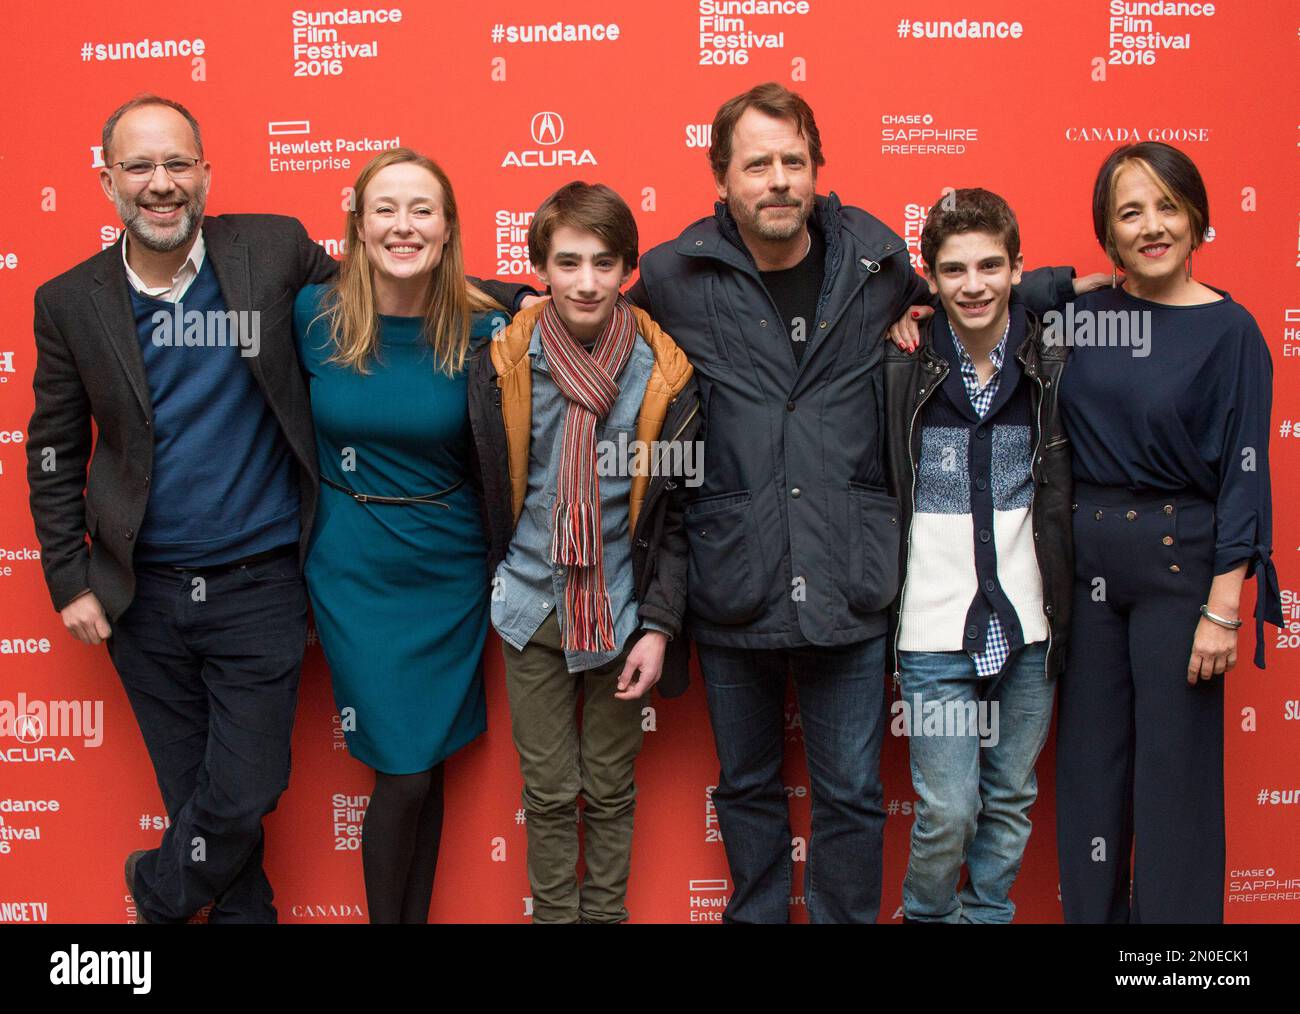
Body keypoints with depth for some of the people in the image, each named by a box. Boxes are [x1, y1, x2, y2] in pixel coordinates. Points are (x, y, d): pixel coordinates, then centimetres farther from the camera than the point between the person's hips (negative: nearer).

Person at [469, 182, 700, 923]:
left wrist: (659, 624, -7)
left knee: (612, 789, 12)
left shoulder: (665, 374, -8)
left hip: (623, 611, 0)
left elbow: (677, 512, -3)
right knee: (549, 791, 9)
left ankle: (608, 911, 29)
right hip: (534, 610, 1)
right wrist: (506, 583, 7)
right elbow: (489, 494, 5)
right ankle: (554, 912, 25)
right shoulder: (504, 366, -6)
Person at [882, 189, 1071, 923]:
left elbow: (1067, 502, 9)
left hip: (1026, 626, 3)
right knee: (948, 811, -1)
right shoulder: (900, 369, -4)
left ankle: (988, 914, 32)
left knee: (1011, 801, 12)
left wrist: (1066, 615, 6)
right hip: (935, 631, -2)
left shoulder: (1055, 370, 3)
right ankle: (926, 914, 26)